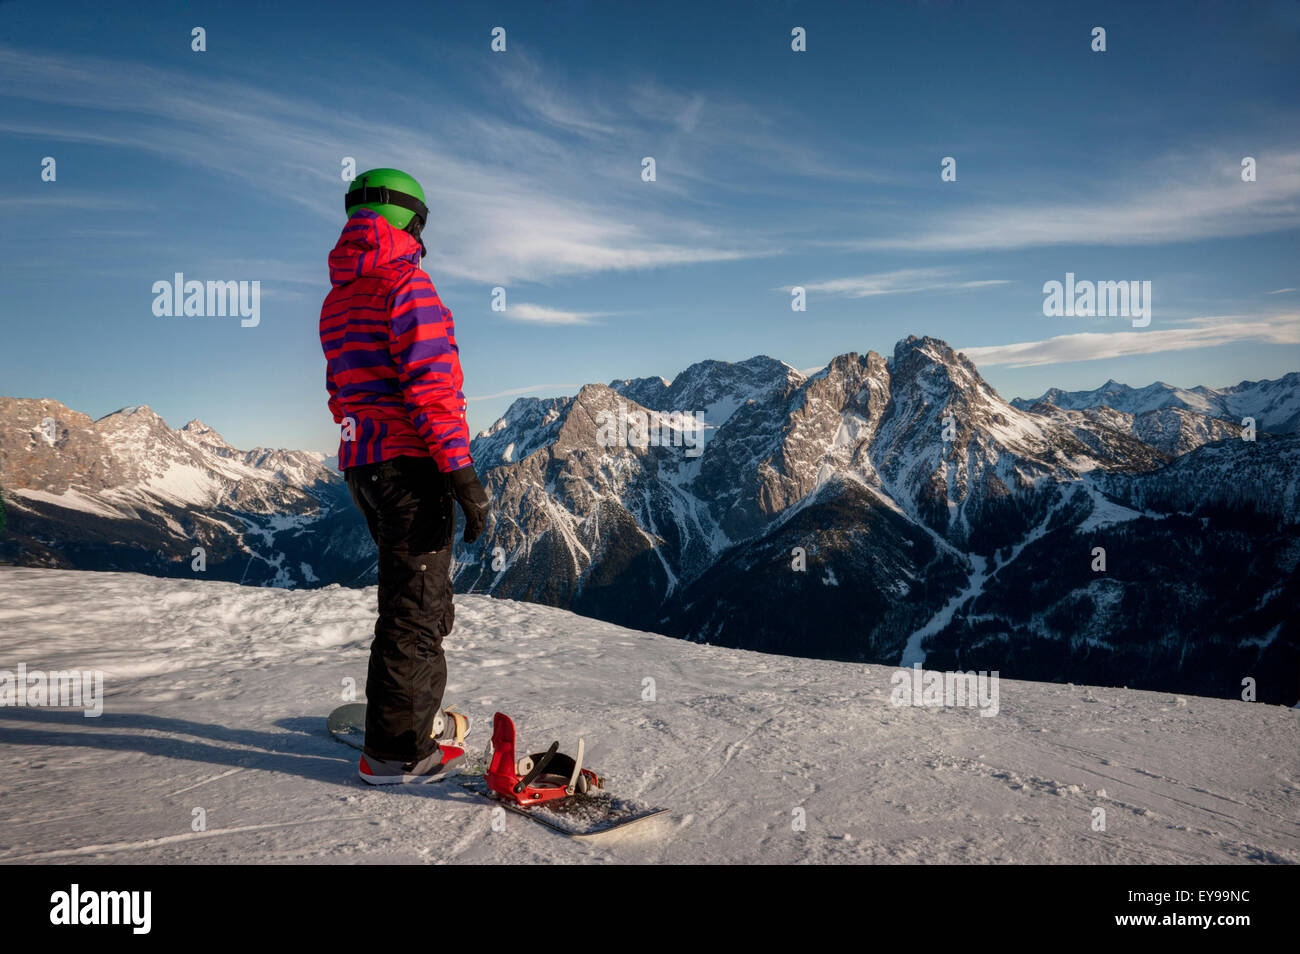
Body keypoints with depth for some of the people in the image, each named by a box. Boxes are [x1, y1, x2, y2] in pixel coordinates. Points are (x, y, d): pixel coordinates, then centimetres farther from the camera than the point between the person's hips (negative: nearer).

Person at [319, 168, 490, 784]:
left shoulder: (337, 298, 18)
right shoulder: (406, 280, -10)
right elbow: (430, 381, -19)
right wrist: (462, 471, -21)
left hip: (361, 463, 9)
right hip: (410, 462, -9)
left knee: (423, 595, 19)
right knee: (414, 605, -2)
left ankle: (419, 716, 31)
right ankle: (394, 750, 5)